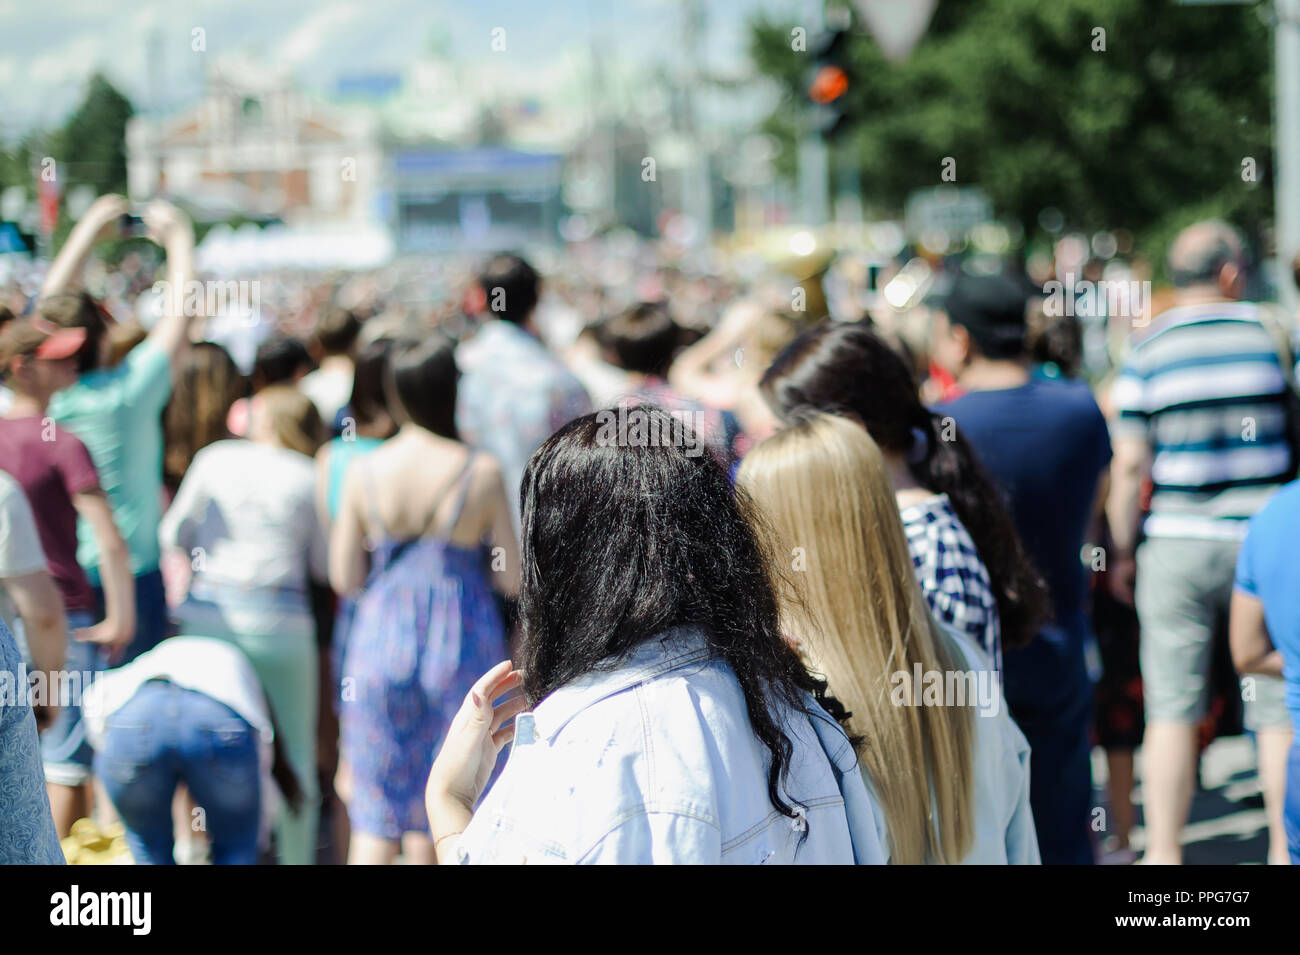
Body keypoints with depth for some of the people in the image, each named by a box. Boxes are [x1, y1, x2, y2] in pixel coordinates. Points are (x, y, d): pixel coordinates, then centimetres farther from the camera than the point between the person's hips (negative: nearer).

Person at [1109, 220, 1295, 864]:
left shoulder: (1146, 354, -2)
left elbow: (1128, 466, -3)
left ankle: (1164, 854, 5)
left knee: (1172, 709, 4)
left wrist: (1122, 550, 6)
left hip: (1178, 543, 0)